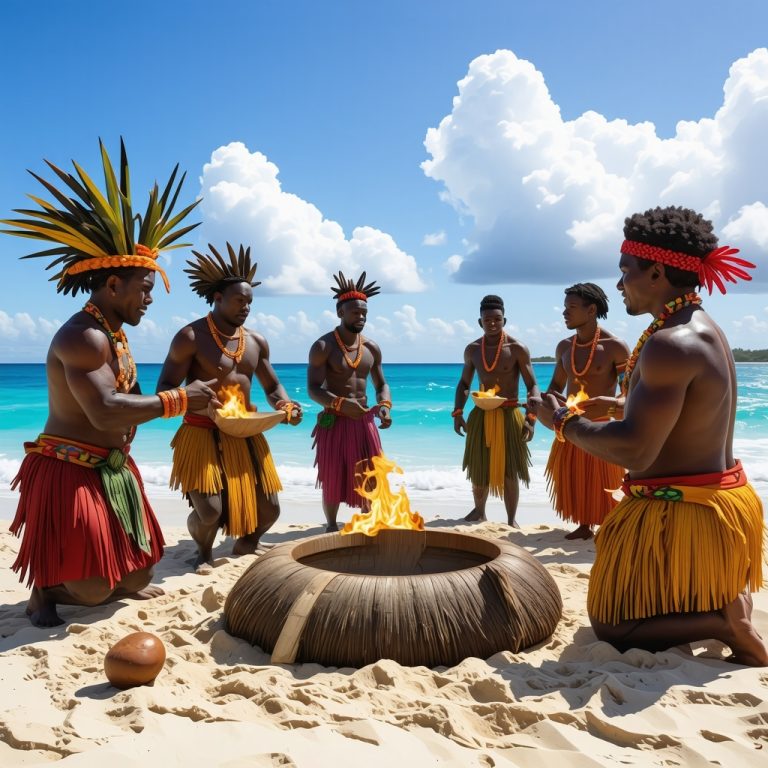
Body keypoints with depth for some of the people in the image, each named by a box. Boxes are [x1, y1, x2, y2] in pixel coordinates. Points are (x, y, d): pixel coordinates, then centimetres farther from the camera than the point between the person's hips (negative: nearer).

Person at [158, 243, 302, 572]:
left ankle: (245, 544, 40)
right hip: (203, 435, -5)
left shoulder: (256, 341, 8)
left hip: (246, 436, 6)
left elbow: (273, 387, 18)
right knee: (209, 511, -17)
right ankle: (204, 553, 19)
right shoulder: (191, 337, -10)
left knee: (268, 510, 6)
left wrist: (287, 406, -5)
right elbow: (163, 390, -12)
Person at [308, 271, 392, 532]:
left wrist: (385, 406, -8)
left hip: (364, 422, 5)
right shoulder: (323, 346, -9)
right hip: (333, 422, -4)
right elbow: (313, 389, -15)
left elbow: (382, 385, 14)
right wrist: (339, 403, -32)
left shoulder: (372, 347, 7)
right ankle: (331, 526, 21)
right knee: (333, 478, 3)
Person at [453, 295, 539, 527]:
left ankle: (511, 519, 15)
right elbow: (464, 383, 14)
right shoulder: (472, 349, 4)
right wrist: (457, 413, 2)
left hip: (510, 415, -3)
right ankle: (479, 510, 34)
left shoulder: (517, 349, -8)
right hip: (480, 415, 4)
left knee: (509, 471, 1)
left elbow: (532, 386, -7)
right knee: (478, 468, 12)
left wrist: (531, 418, -19)